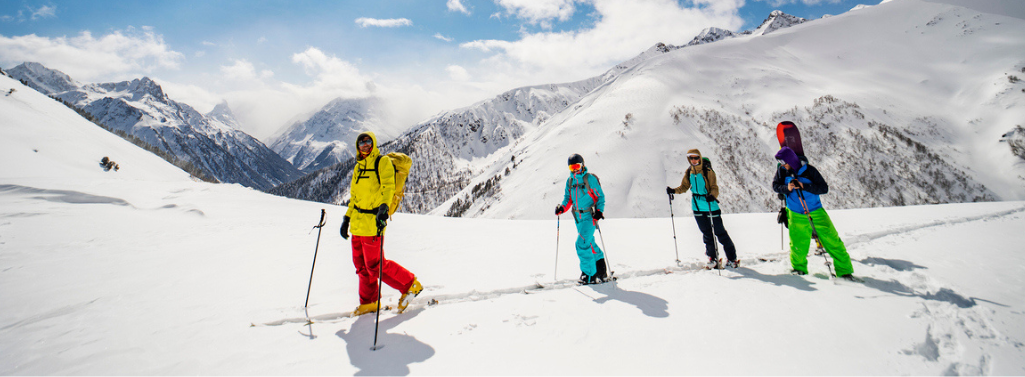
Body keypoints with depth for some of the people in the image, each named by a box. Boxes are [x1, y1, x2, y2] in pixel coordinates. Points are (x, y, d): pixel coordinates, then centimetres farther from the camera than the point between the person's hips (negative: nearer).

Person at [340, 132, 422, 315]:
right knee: (362, 265, 11)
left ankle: (411, 284, 12)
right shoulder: (358, 167, 18)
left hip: (373, 221, -7)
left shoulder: (383, 162, -4)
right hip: (357, 223, 7)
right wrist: (347, 218, 21)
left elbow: (388, 186, -20)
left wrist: (384, 206, -38)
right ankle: (368, 303, 25)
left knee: (375, 265, -5)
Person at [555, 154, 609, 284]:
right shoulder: (569, 181, 10)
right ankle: (601, 272, 28)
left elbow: (600, 196, -4)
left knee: (582, 244, -15)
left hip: (590, 216, -7)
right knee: (590, 244, 13)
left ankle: (590, 274, -3)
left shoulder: (590, 179, -8)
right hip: (578, 218, 7)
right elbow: (568, 199, 16)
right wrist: (563, 208, -3)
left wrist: (599, 211, -16)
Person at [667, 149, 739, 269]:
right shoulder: (688, 172, 5)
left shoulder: (708, 171, -10)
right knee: (706, 233, 12)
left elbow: (714, 187, -14)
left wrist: (712, 195, -34)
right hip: (697, 207, 5)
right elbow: (684, 187, 12)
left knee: (720, 232, -1)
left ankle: (732, 258, 11)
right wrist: (674, 190, -6)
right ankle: (713, 258, 23)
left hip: (711, 206, -5)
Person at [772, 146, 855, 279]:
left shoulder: (808, 170, -11)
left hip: (816, 212, -1)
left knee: (832, 240, 0)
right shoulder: (782, 170, -3)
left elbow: (824, 188, -12)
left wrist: (804, 186, -25)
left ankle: (844, 270, 14)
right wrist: (787, 188, -21)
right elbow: (775, 186, -1)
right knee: (798, 245, -1)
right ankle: (799, 268, 22)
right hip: (797, 216, 1)